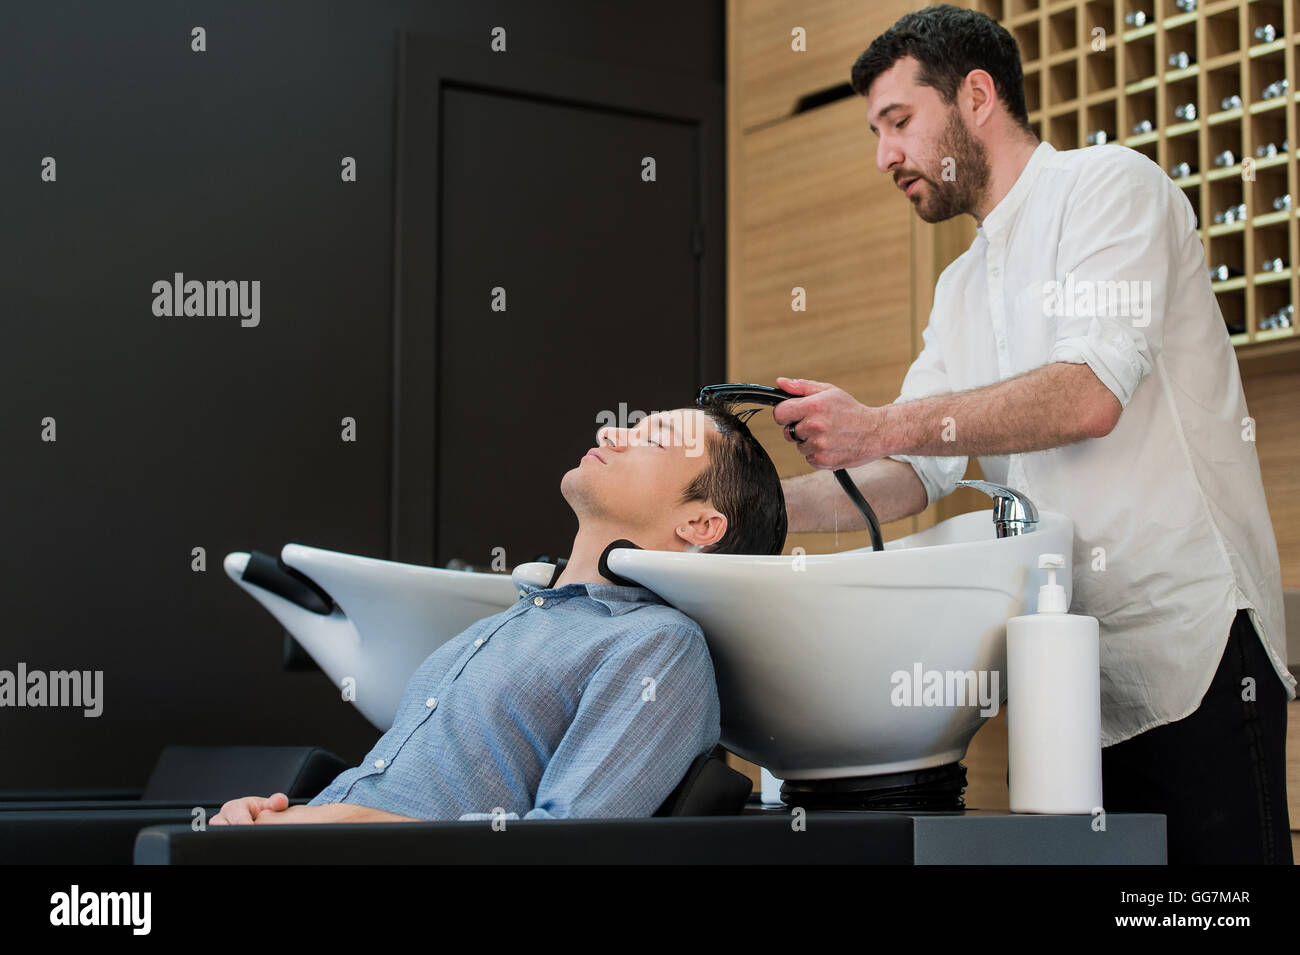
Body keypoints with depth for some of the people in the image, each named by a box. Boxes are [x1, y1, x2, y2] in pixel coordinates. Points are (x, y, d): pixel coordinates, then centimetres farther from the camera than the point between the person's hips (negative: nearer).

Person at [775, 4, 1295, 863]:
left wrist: (880, 427, -21)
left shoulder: (1109, 185, -3)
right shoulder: (962, 290, 22)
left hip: (1190, 638, -8)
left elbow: (1091, 395, -19)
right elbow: (917, 476, 17)